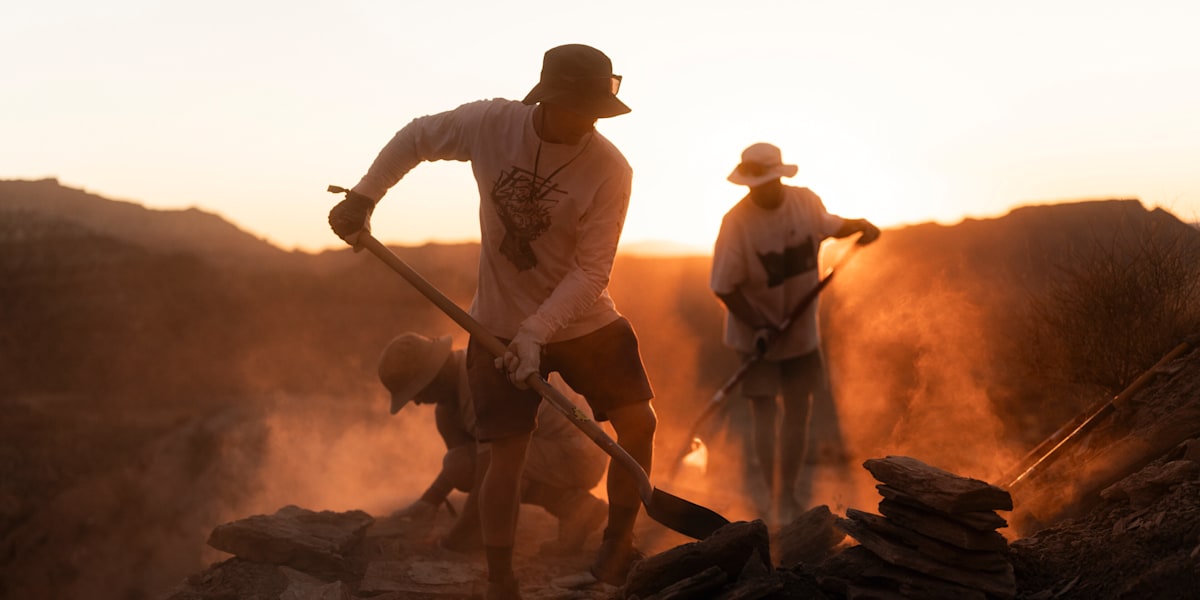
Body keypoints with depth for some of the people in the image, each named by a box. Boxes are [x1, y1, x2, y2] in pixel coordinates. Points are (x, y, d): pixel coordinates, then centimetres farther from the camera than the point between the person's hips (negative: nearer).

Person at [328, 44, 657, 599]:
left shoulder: (609, 170, -21)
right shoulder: (490, 124, -16)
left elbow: (590, 271, -21)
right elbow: (416, 137, 3)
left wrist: (536, 333, -30)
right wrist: (363, 196, -5)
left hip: (583, 320, 1)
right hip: (501, 324, -1)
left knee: (638, 422, 0)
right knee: (508, 451, -5)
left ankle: (617, 543, 22)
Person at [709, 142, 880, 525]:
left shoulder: (806, 202, -9)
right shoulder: (737, 221, -24)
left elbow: (828, 226, 14)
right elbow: (724, 286, -19)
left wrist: (860, 226, -5)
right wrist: (756, 327, -26)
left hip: (801, 330, 5)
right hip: (757, 333, -4)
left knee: (798, 411, 11)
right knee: (764, 411, -5)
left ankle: (788, 494, 26)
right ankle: (774, 497, 6)